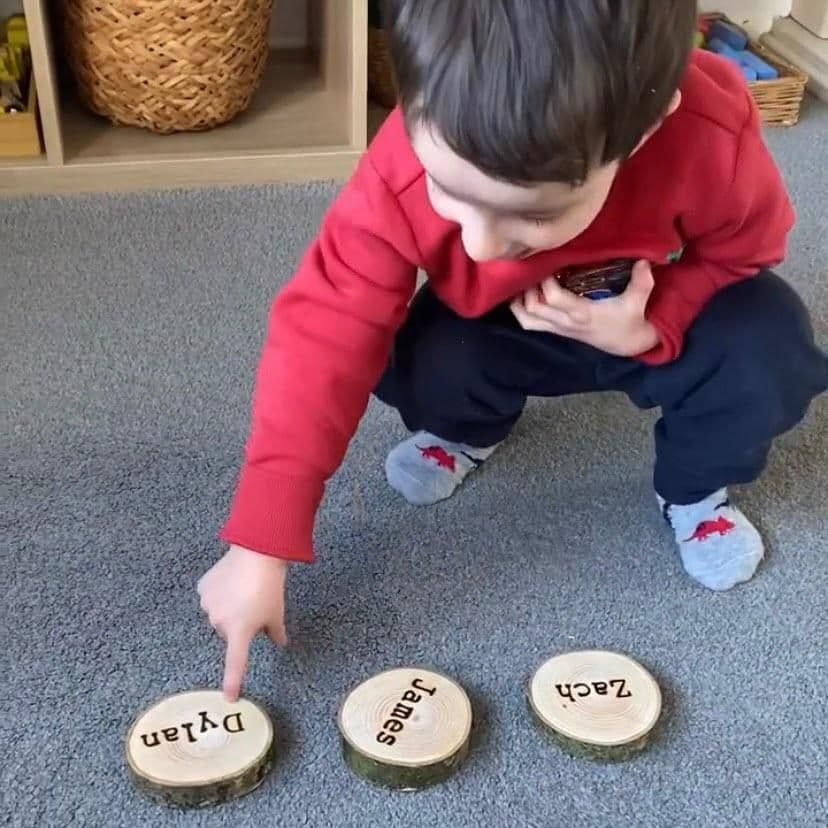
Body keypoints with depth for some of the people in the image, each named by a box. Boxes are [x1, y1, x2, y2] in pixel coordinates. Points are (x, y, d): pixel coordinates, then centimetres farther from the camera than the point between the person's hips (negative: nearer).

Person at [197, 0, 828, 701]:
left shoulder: (714, 141, -36)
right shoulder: (409, 167, -35)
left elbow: (742, 252, -13)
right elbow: (325, 335, -33)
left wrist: (653, 327, -34)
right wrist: (260, 547, -36)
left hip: (655, 311, 0)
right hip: (505, 328, 1)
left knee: (768, 358, -29)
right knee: (411, 363, -28)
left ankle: (695, 488, 6)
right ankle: (471, 431, 11)